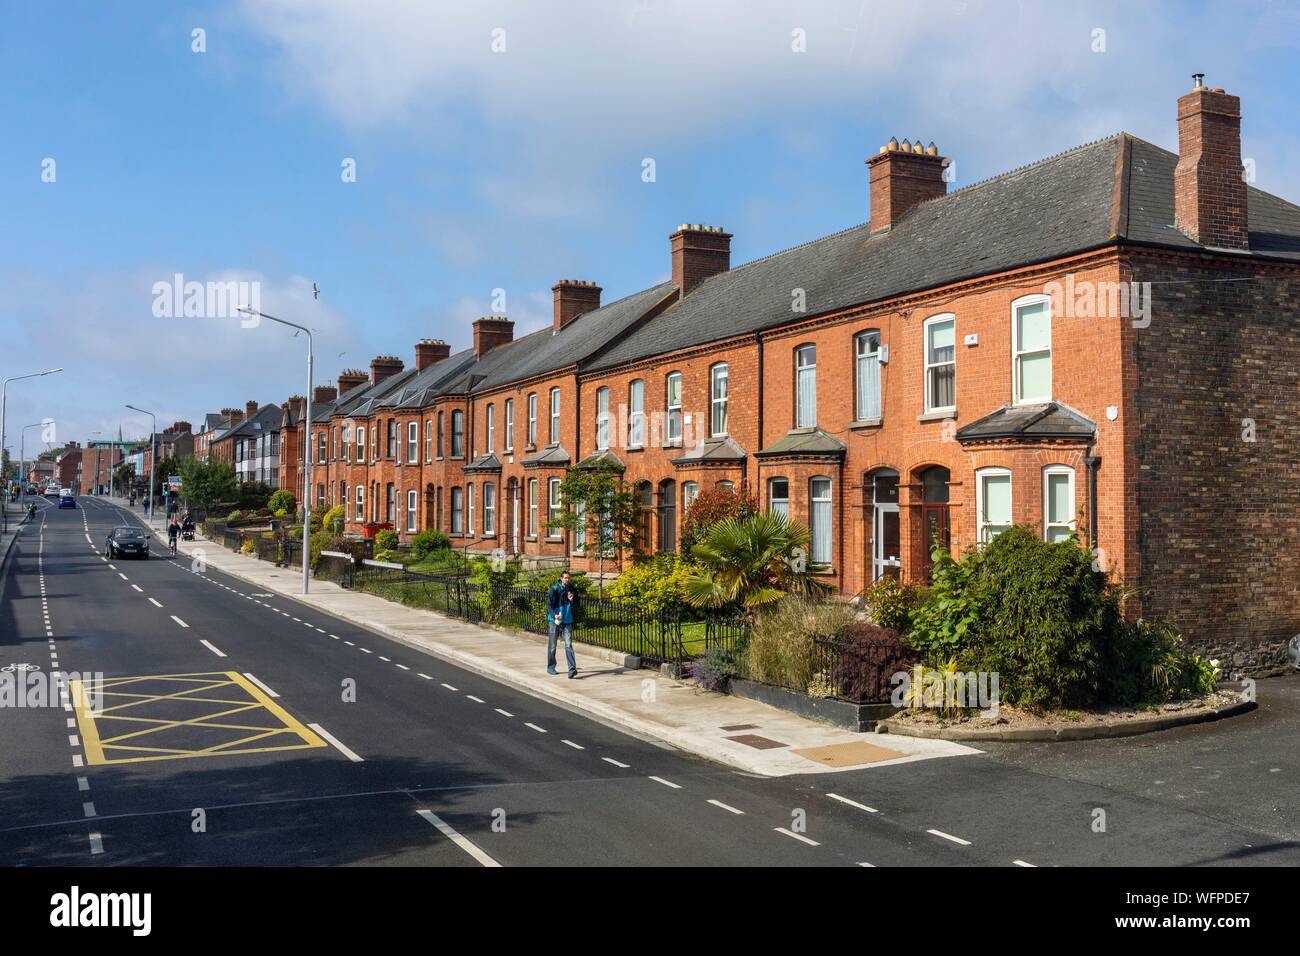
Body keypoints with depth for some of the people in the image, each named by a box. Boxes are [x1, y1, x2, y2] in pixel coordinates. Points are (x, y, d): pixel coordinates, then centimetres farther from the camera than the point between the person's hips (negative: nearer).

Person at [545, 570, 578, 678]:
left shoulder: (572, 589, 5)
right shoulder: (555, 589, -7)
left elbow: (576, 605, 12)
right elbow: (549, 604, -11)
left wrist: (572, 600, -10)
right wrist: (554, 615, -27)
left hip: (567, 621, 2)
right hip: (554, 620, -2)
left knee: (568, 645, -8)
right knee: (552, 645, 9)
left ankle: (572, 669, -16)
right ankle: (550, 667, 25)